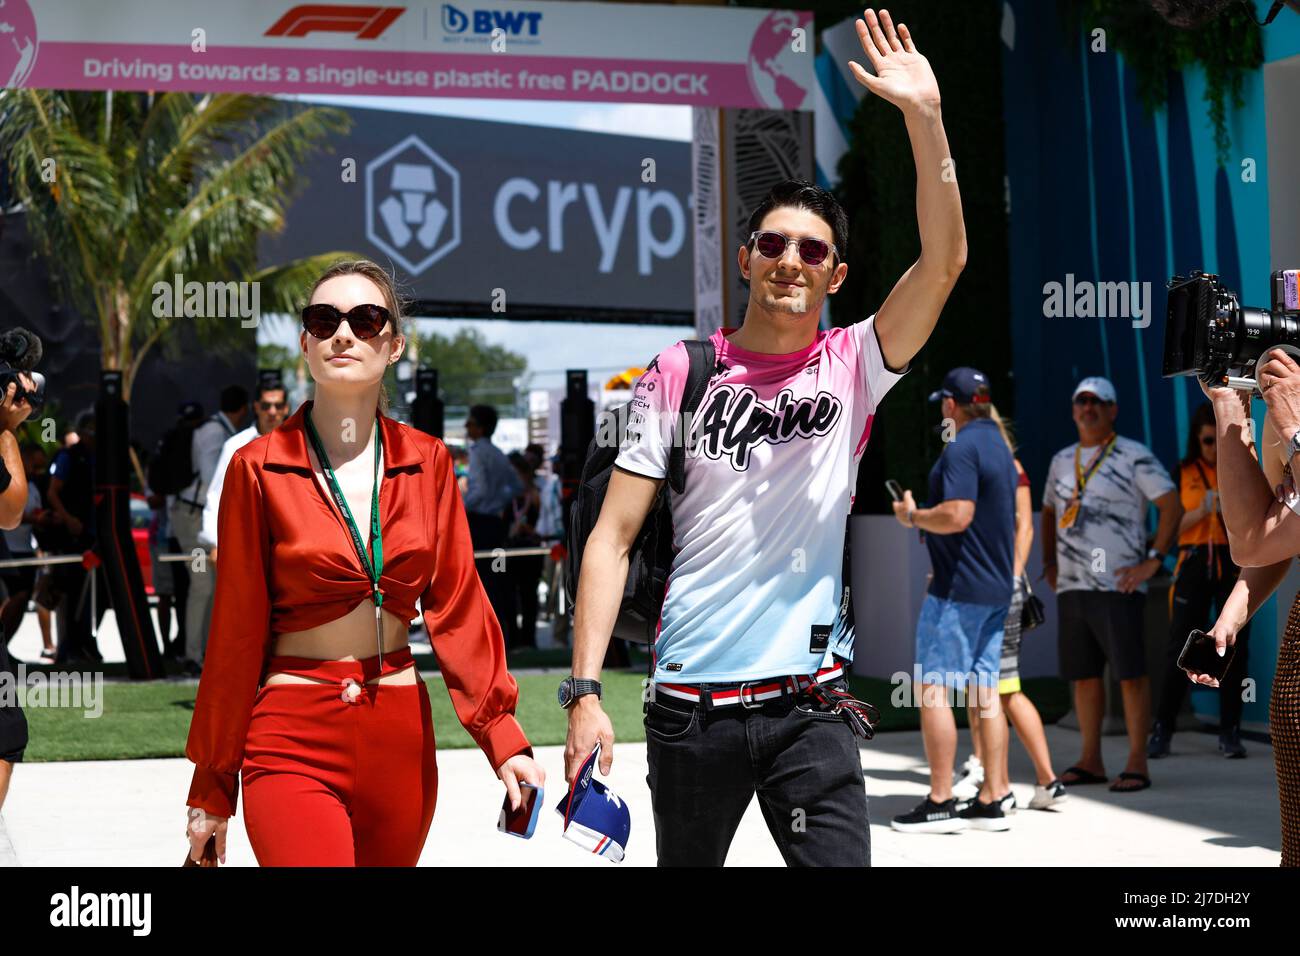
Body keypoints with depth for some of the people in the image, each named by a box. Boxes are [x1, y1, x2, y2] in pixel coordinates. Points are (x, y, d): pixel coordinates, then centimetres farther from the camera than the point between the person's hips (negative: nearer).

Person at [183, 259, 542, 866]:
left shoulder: (427, 462, 6)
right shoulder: (260, 468, -3)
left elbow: (457, 605, 5)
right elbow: (237, 632, 0)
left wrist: (502, 736, -6)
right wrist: (213, 788, 3)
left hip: (402, 738, 4)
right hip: (293, 743, -4)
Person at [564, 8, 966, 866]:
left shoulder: (853, 366, 4)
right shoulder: (680, 374, 3)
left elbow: (944, 262, -12)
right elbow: (613, 538, 1)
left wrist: (925, 117, -21)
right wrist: (585, 692, -8)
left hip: (809, 701, 0)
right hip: (689, 702, 1)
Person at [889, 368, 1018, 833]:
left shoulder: (962, 449, -16)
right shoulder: (999, 445, 14)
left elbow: (957, 516, -27)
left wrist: (912, 515, -10)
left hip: (957, 587, -9)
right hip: (996, 586, 9)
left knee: (933, 688, -5)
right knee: (984, 690, 10)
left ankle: (940, 803, -5)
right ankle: (992, 800, 10)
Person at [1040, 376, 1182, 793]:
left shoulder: (1135, 457, -3)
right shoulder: (1062, 461, 17)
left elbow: (1172, 506, -8)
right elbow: (1049, 512, 30)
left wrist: (1153, 560, -13)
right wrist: (1049, 563, 20)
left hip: (1117, 585, -7)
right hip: (1071, 585, 7)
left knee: (1130, 673, -7)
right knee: (1082, 674, 8)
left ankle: (1137, 764, -5)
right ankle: (1090, 761, 15)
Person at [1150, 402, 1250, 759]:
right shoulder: (1184, 474, 7)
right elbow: (1174, 525, 2)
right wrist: (1204, 509, -14)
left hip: (1236, 565, 1)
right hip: (1194, 565, -1)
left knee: (1234, 649, 0)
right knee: (1180, 650, -4)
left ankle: (1230, 733, 5)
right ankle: (1161, 732, 0)